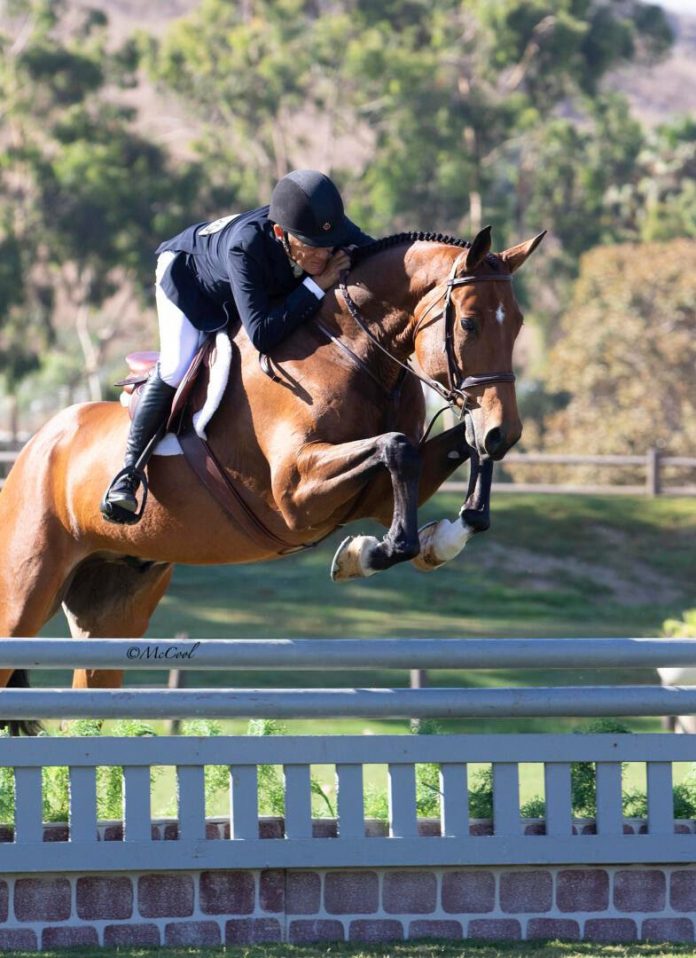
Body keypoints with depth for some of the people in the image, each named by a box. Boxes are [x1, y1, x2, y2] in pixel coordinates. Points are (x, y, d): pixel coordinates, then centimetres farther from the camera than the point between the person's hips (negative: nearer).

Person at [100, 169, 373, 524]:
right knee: (177, 369, -19)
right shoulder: (246, 246, -48)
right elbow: (261, 334, -51)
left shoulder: (333, 231, -33)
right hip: (188, 272, -6)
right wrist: (317, 286, -51)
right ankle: (128, 472, -9)